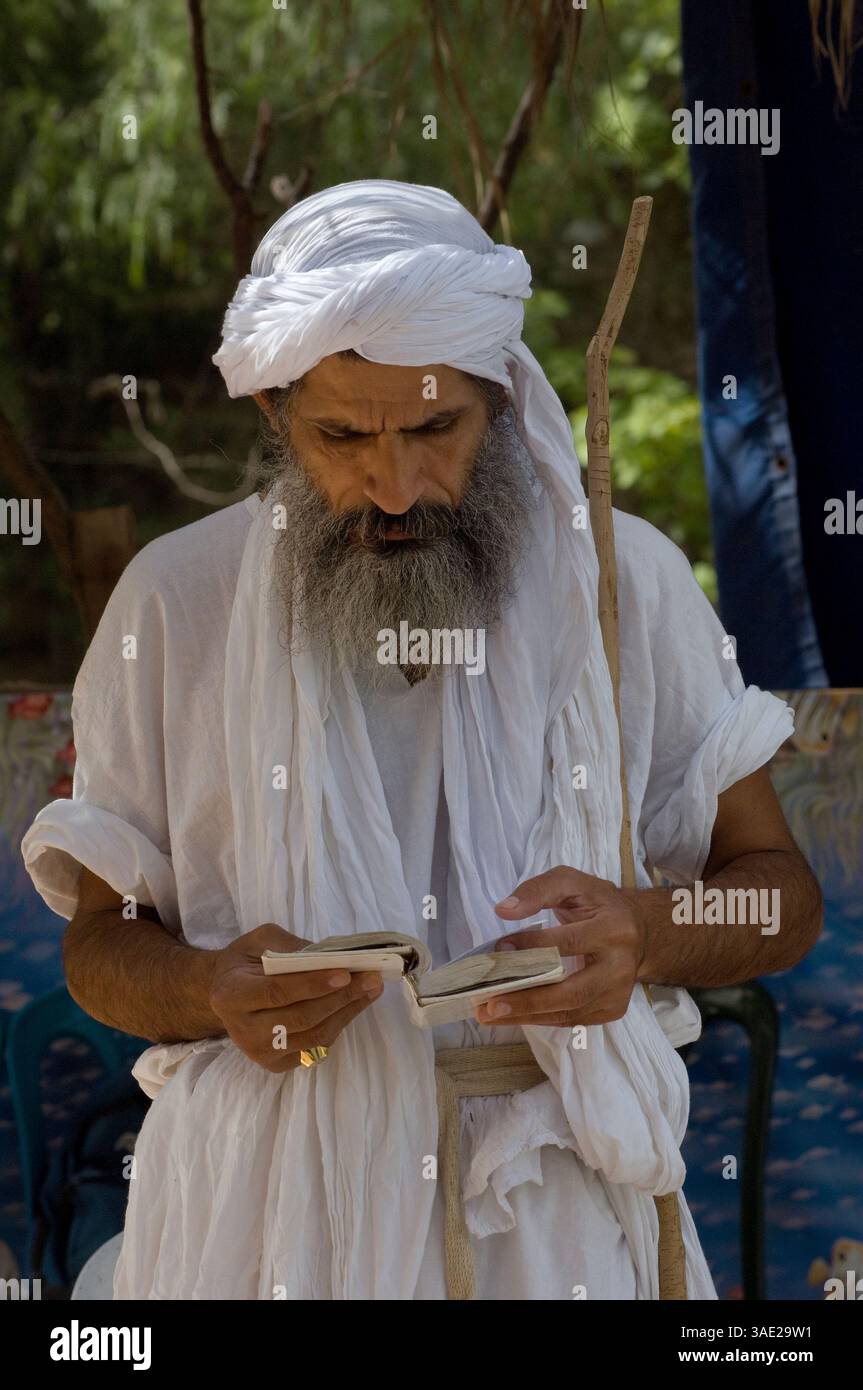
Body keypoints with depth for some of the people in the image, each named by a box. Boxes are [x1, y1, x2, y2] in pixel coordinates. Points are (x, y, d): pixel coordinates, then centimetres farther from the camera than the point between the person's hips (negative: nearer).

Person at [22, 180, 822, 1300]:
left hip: (561, 1204, 0)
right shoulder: (173, 600, -2)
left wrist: (646, 934, -20)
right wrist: (212, 990, -20)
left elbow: (783, 896, 3)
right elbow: (102, 944, 3)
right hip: (265, 1197, 0)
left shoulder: (627, 579, -1)